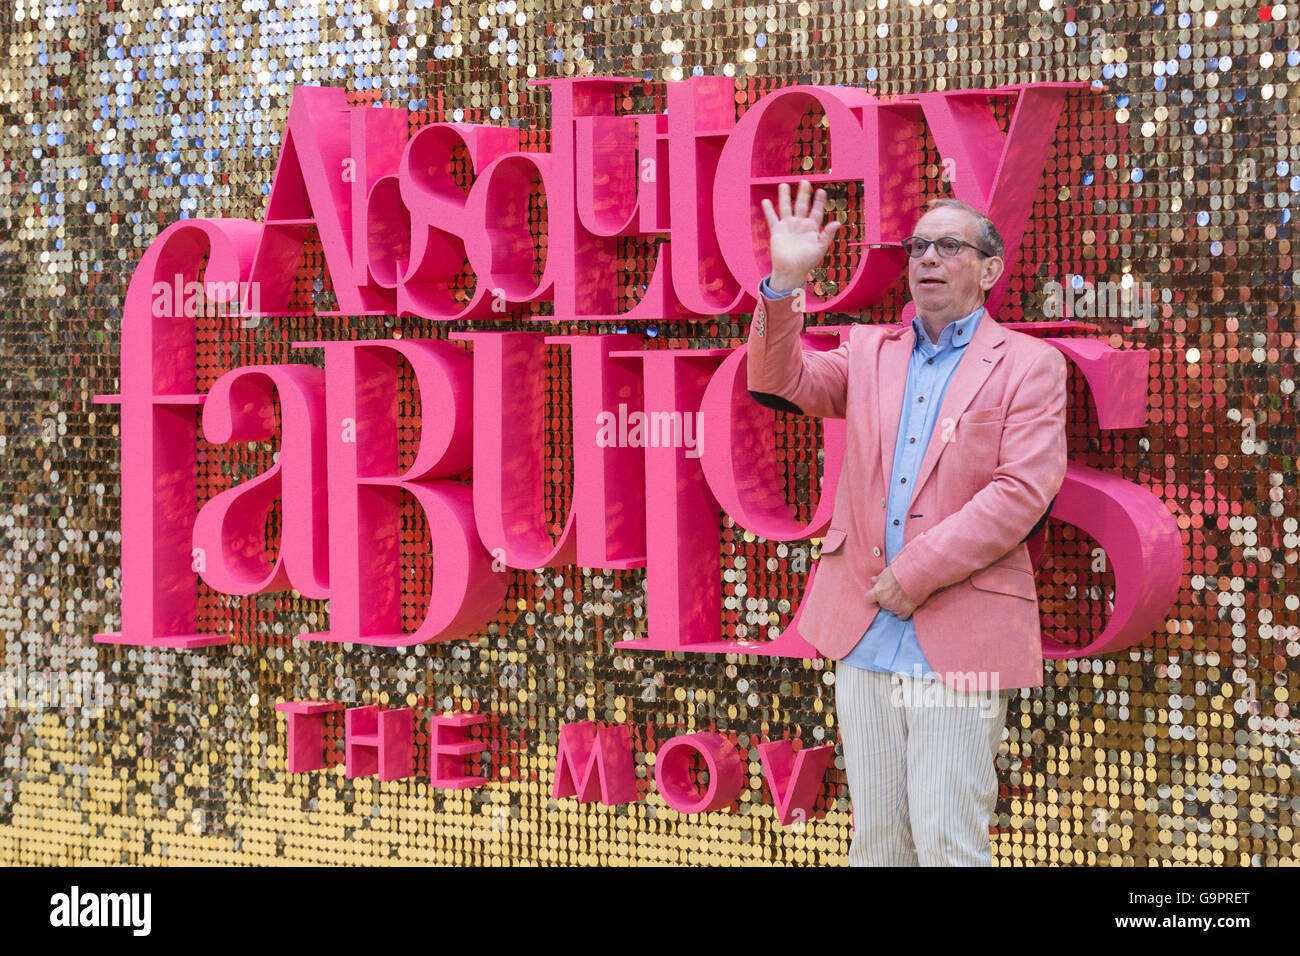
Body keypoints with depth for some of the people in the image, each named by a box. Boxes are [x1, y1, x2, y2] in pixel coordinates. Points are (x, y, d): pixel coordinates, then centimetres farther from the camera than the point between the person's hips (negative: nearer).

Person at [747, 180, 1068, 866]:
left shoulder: (1028, 365, 2)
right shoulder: (870, 353, 17)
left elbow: (1023, 492, -9)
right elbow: (781, 379, 3)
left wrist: (917, 574, -12)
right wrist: (785, 283, -14)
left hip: (958, 642, -5)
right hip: (864, 635, 5)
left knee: (948, 845, -8)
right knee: (874, 841, 10)